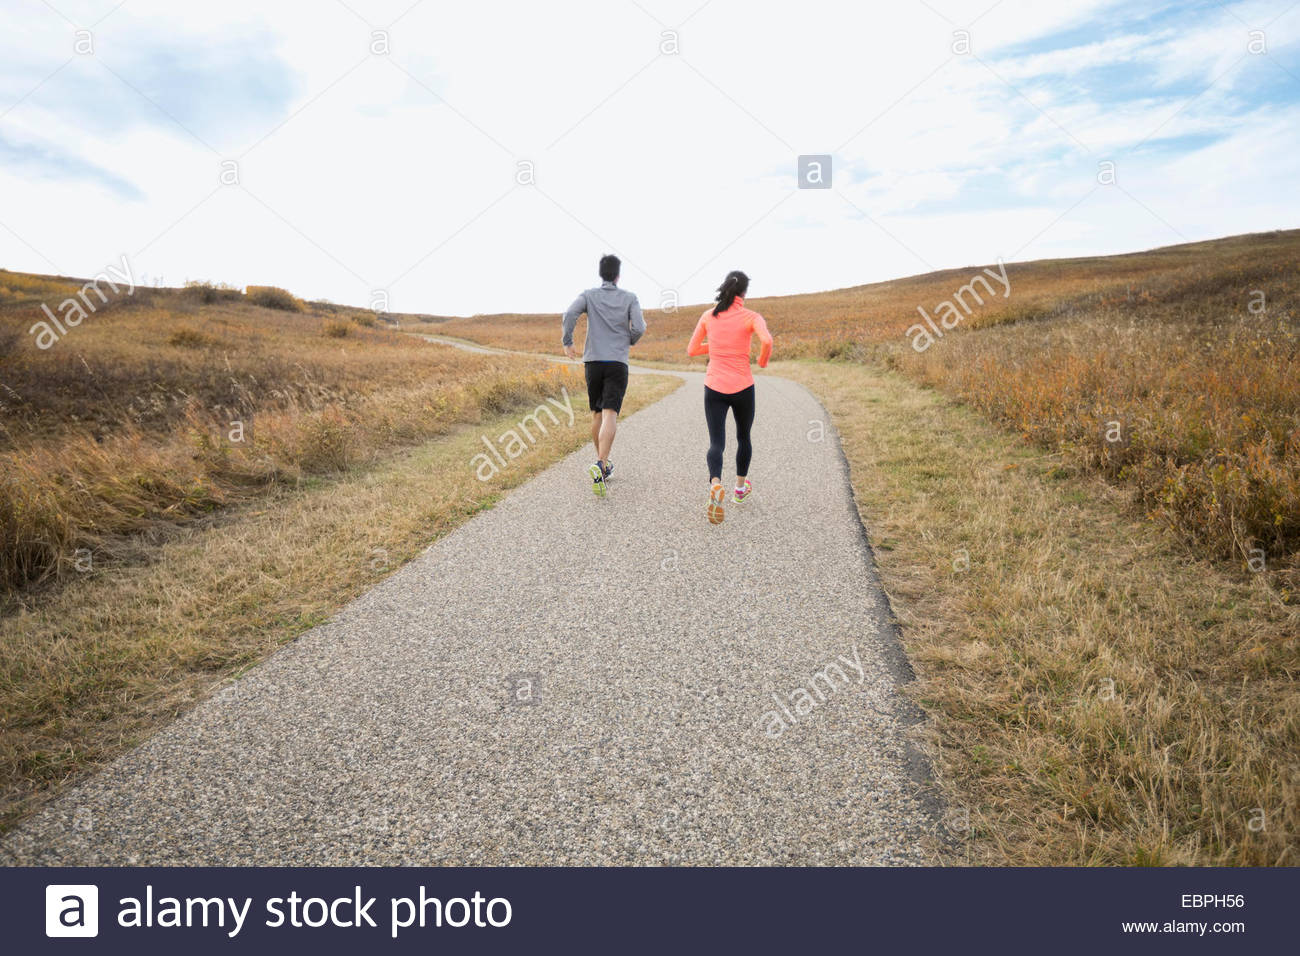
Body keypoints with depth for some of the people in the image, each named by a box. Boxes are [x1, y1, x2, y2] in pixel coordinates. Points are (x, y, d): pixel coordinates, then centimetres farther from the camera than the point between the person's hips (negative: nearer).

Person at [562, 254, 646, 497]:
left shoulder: (589, 295, 6)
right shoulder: (630, 298, 5)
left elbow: (570, 314, -12)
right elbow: (639, 328, -6)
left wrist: (567, 342, 0)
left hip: (593, 361, 2)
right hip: (618, 363, -2)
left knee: (597, 415, 17)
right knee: (610, 416, -12)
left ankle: (604, 465, 27)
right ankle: (599, 466, -32)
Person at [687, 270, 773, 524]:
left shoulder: (708, 316, 4)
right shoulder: (751, 317, -5)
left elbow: (692, 349, 10)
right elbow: (767, 340, -24)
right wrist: (763, 360, -4)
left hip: (714, 388, 1)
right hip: (742, 387, -1)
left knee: (716, 443, -1)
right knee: (743, 437, 22)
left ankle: (715, 484, -31)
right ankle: (740, 488, 36)